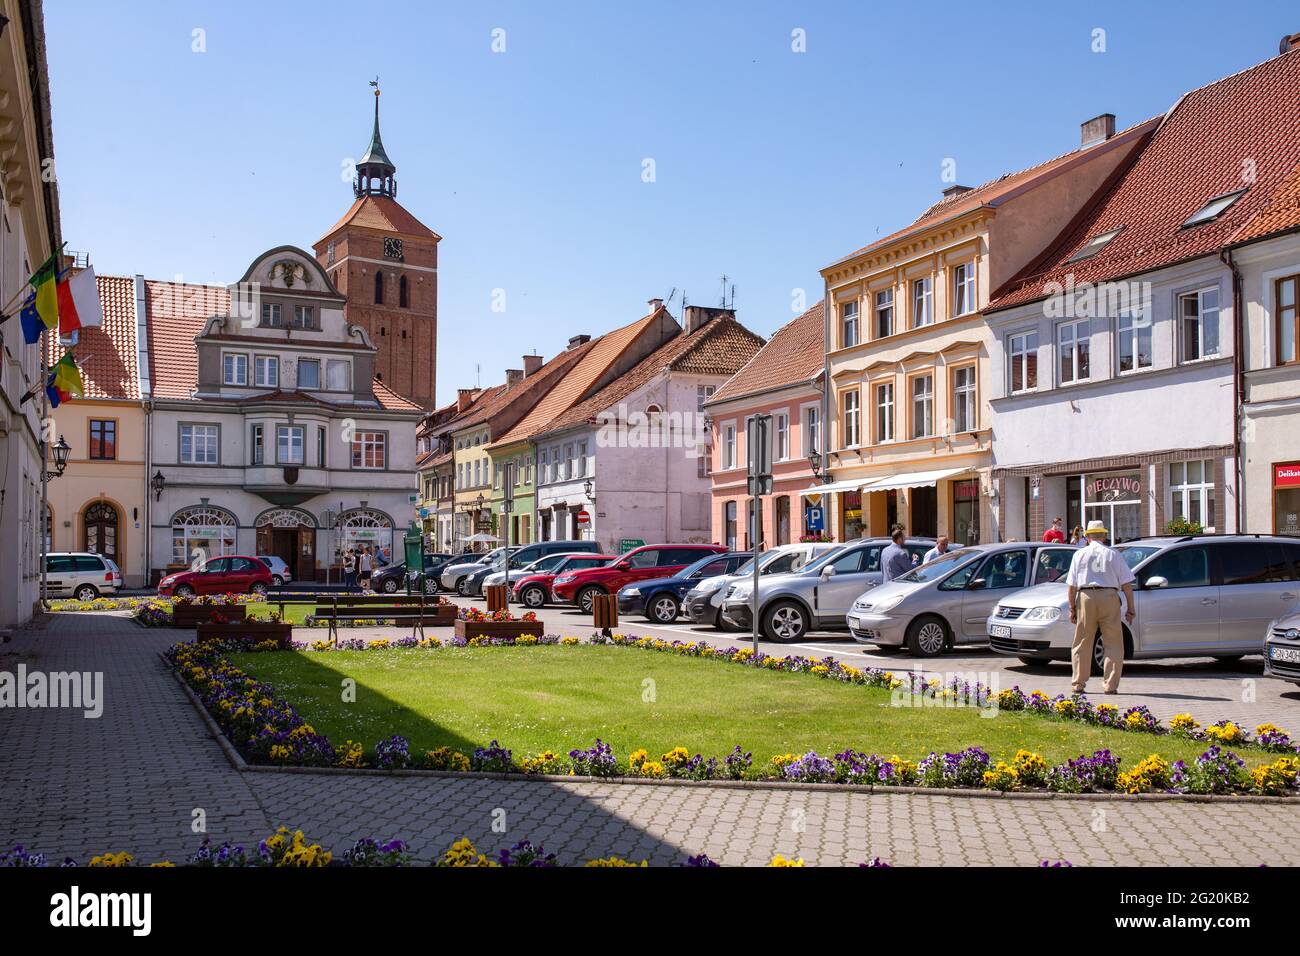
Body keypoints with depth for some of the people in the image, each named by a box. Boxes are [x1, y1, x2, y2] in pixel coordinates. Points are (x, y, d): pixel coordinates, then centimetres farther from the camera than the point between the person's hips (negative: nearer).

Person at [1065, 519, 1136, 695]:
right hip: (1110, 597, -1)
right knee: (1113, 644, 5)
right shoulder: (1113, 554, 7)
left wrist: (1072, 608, 9)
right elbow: (1127, 585, 2)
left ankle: (1078, 684, 8)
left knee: (1082, 644, 8)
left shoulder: (1079, 554, 8)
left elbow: (1072, 585, 4)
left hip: (1086, 597, 1)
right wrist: (1130, 609, 6)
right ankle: (1111, 685, 2)